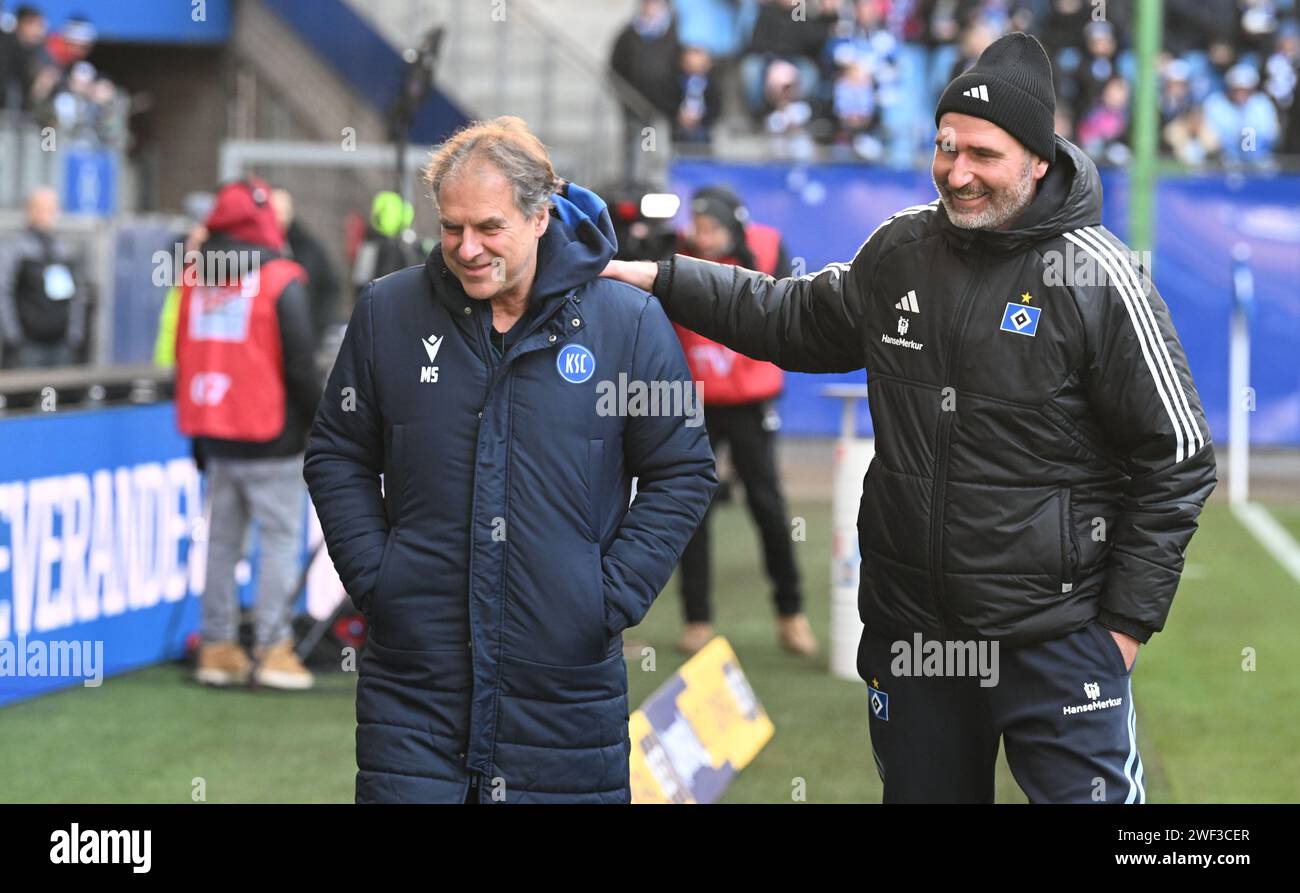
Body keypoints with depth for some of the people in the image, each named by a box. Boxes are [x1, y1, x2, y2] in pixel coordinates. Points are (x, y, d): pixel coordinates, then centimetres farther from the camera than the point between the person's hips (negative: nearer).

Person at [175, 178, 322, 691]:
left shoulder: (196, 279, 8)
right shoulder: (281, 282, -10)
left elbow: (184, 360, 14)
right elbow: (300, 365, -11)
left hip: (215, 437, 6)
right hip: (271, 440, -6)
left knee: (222, 541, 11)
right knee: (281, 539, -2)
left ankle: (218, 648, 12)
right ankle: (273, 649, -7)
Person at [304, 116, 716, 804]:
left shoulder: (629, 322, -1)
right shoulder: (386, 313, 4)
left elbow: (682, 473, 5)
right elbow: (337, 458, 14)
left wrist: (614, 597, -3)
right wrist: (372, 577, 2)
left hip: (567, 683, -1)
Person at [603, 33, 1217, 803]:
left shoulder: (1096, 277, -13)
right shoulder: (900, 250, 3)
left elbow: (1176, 461, -9)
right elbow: (797, 320, 22)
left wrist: (1131, 618, -9)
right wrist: (663, 279, 13)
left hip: (1056, 641, -5)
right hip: (909, 624, 6)